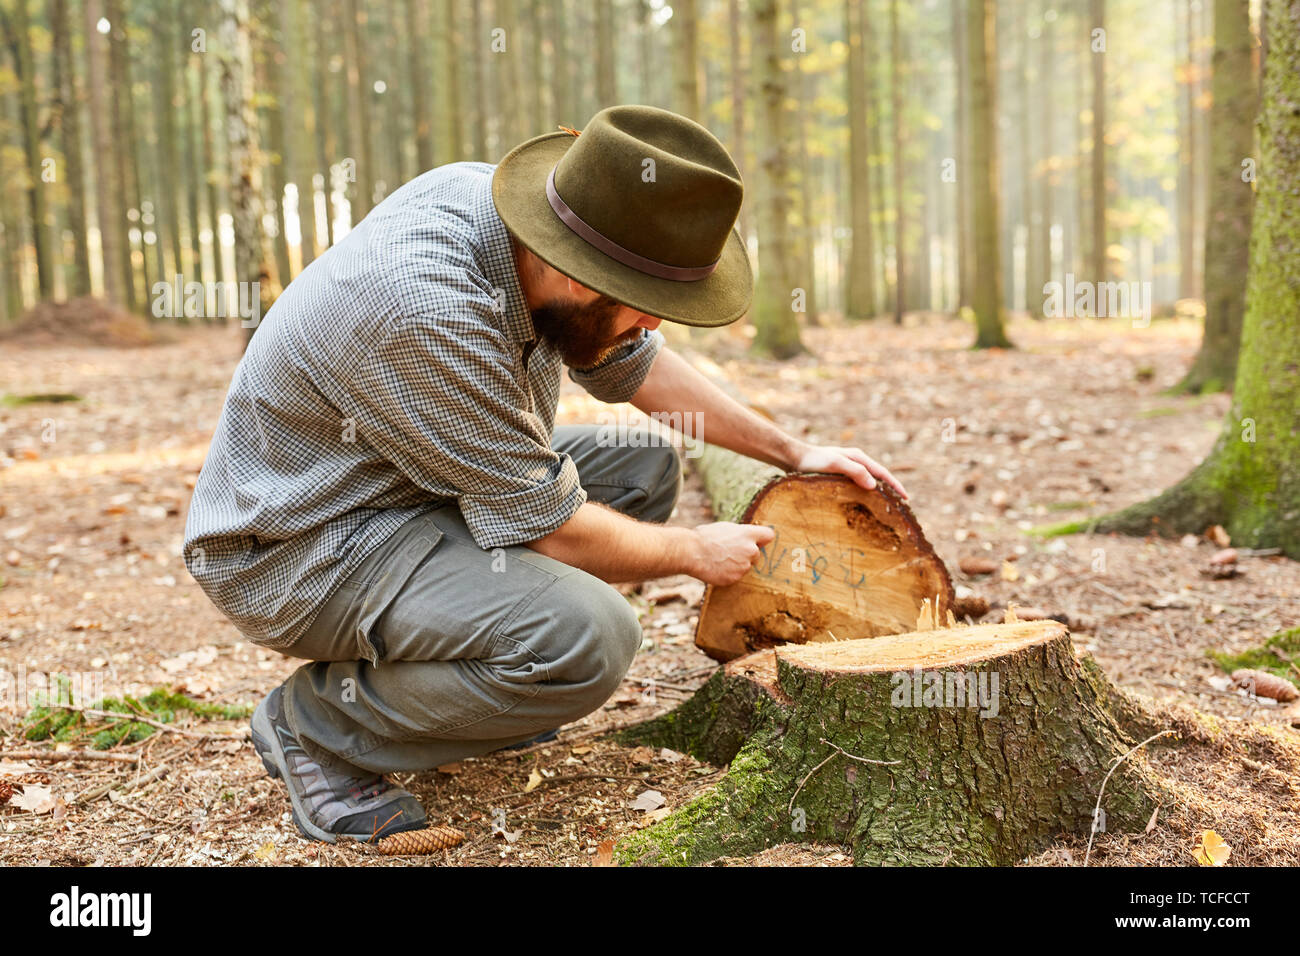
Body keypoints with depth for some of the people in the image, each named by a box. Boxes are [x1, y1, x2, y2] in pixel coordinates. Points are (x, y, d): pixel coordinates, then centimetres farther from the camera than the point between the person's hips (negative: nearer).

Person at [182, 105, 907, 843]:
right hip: (293, 548, -9)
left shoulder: (501, 200, -7)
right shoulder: (425, 311, -33)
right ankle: (317, 721, -6)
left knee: (645, 468, 7)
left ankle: (451, 676, 11)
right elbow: (548, 527, -24)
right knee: (588, 637, -28)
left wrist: (793, 453, 10)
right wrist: (695, 553, -7)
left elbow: (632, 363, 10)